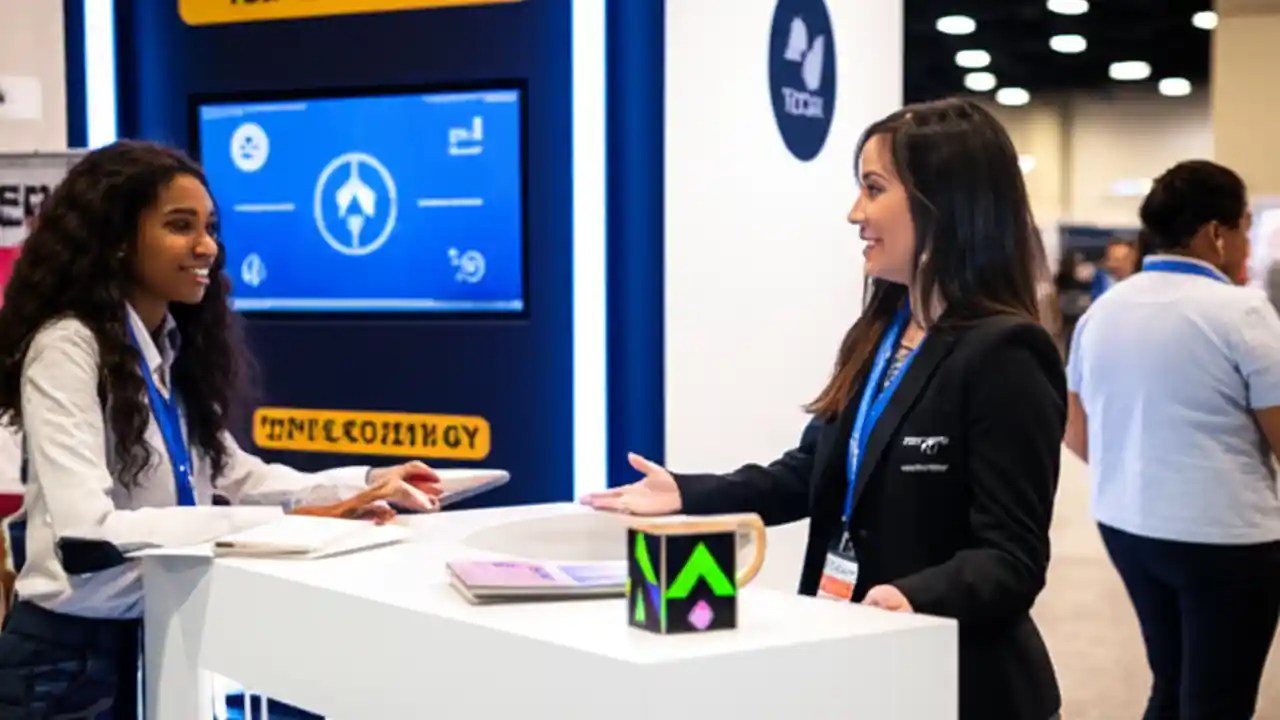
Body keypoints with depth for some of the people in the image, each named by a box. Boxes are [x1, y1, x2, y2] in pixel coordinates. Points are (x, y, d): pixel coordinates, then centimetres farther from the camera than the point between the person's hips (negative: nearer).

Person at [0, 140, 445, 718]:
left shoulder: (175, 349, 8)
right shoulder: (66, 348, -19)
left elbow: (232, 474, 13)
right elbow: (88, 534, -29)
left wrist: (367, 484, 0)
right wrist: (283, 520, -31)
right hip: (73, 653, -8)